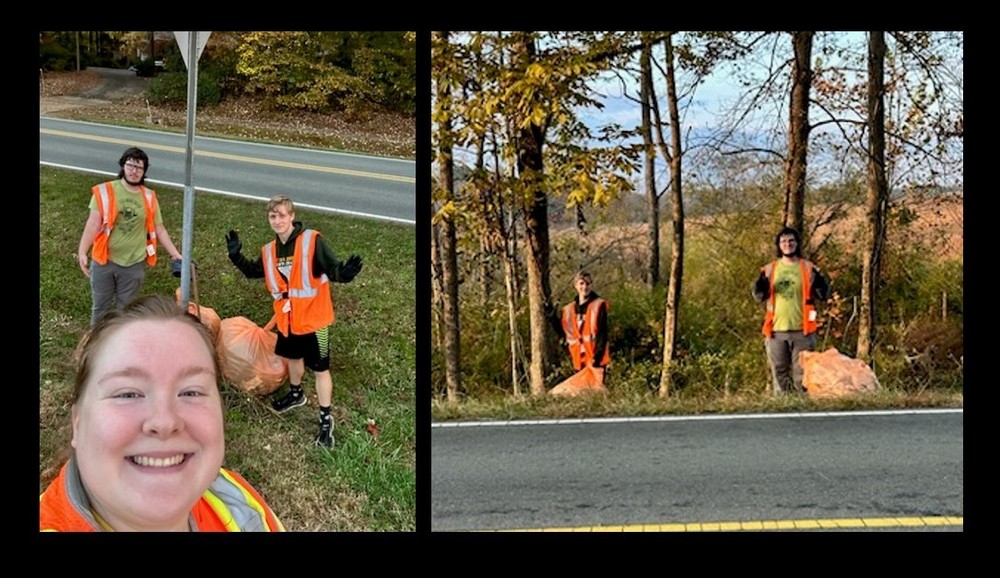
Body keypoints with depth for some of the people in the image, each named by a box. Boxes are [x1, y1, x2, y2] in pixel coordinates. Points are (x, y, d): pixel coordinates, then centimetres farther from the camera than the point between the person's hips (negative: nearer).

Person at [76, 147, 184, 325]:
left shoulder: (149, 197, -1)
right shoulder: (105, 191, -9)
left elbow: (159, 230, 3)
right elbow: (93, 223, -14)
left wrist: (176, 255, 0)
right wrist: (82, 252, -22)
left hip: (134, 264, 1)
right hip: (104, 261, -1)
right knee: (101, 306, 15)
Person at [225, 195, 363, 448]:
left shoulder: (312, 241, -19)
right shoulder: (269, 251, 2)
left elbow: (333, 268, -26)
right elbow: (253, 271, 17)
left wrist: (344, 272, -48)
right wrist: (236, 255, 1)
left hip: (313, 319, -6)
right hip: (288, 320, 6)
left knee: (320, 369, 3)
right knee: (293, 357, 28)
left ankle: (325, 419, 16)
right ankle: (296, 394, 54)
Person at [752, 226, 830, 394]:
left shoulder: (808, 268, 6)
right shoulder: (770, 269, 9)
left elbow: (823, 295, 2)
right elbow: (759, 298, 7)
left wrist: (818, 281, -18)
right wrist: (760, 286, -14)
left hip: (802, 330, -1)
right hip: (776, 330, 1)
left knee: (802, 373, 1)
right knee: (779, 372, 5)